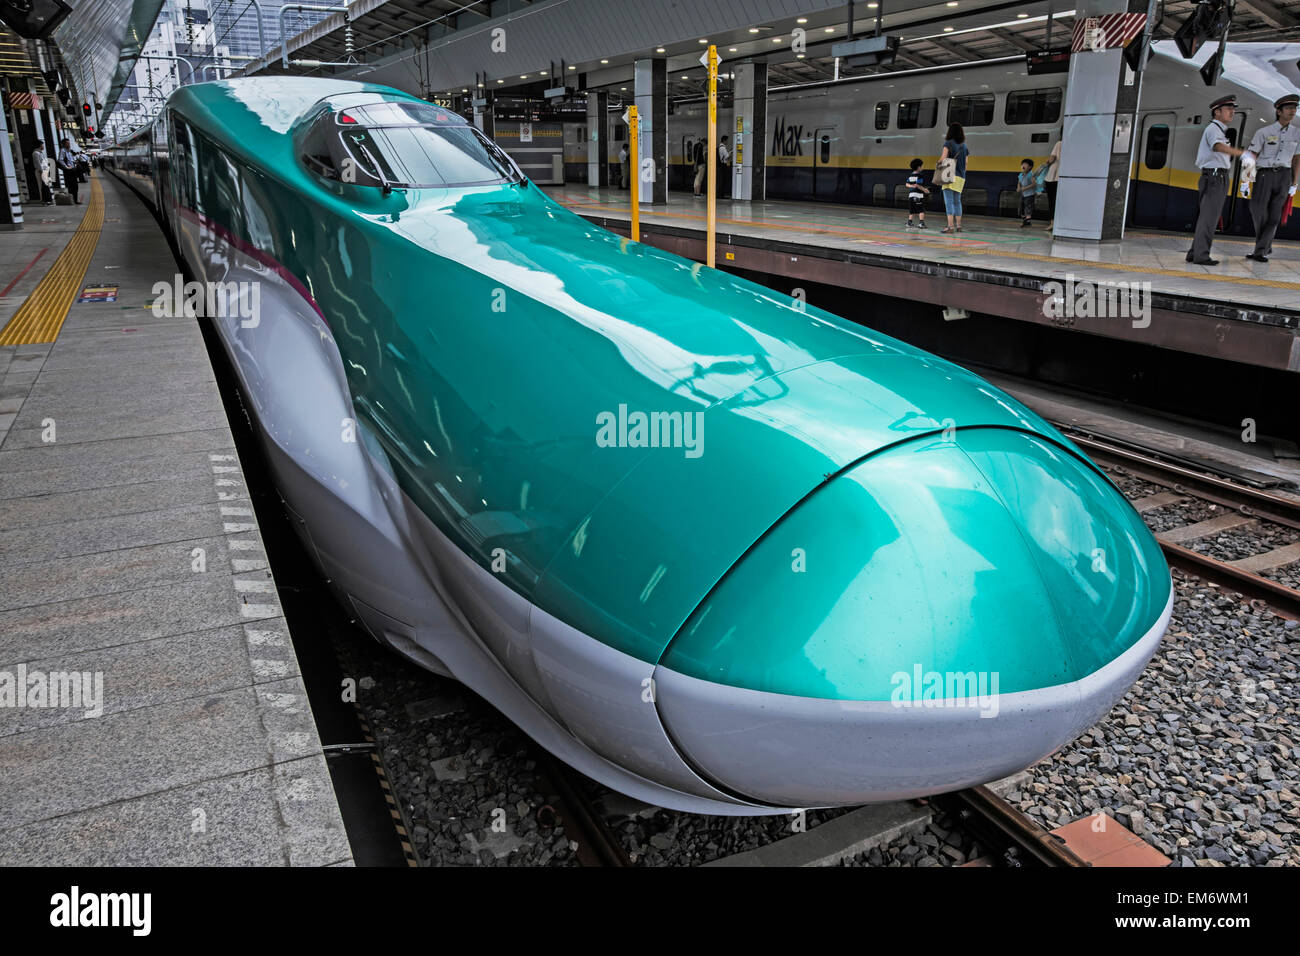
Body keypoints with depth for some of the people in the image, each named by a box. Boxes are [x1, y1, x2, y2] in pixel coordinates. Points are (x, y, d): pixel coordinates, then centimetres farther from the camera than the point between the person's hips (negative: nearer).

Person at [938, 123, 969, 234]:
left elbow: (943, 158, -13)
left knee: (949, 201, -10)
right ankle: (958, 225, 23)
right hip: (961, 177, 6)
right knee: (957, 201, 17)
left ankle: (950, 226, -19)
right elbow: (966, 163, 15)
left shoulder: (948, 143, -4)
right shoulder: (964, 146, 14)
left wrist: (938, 163, 7)